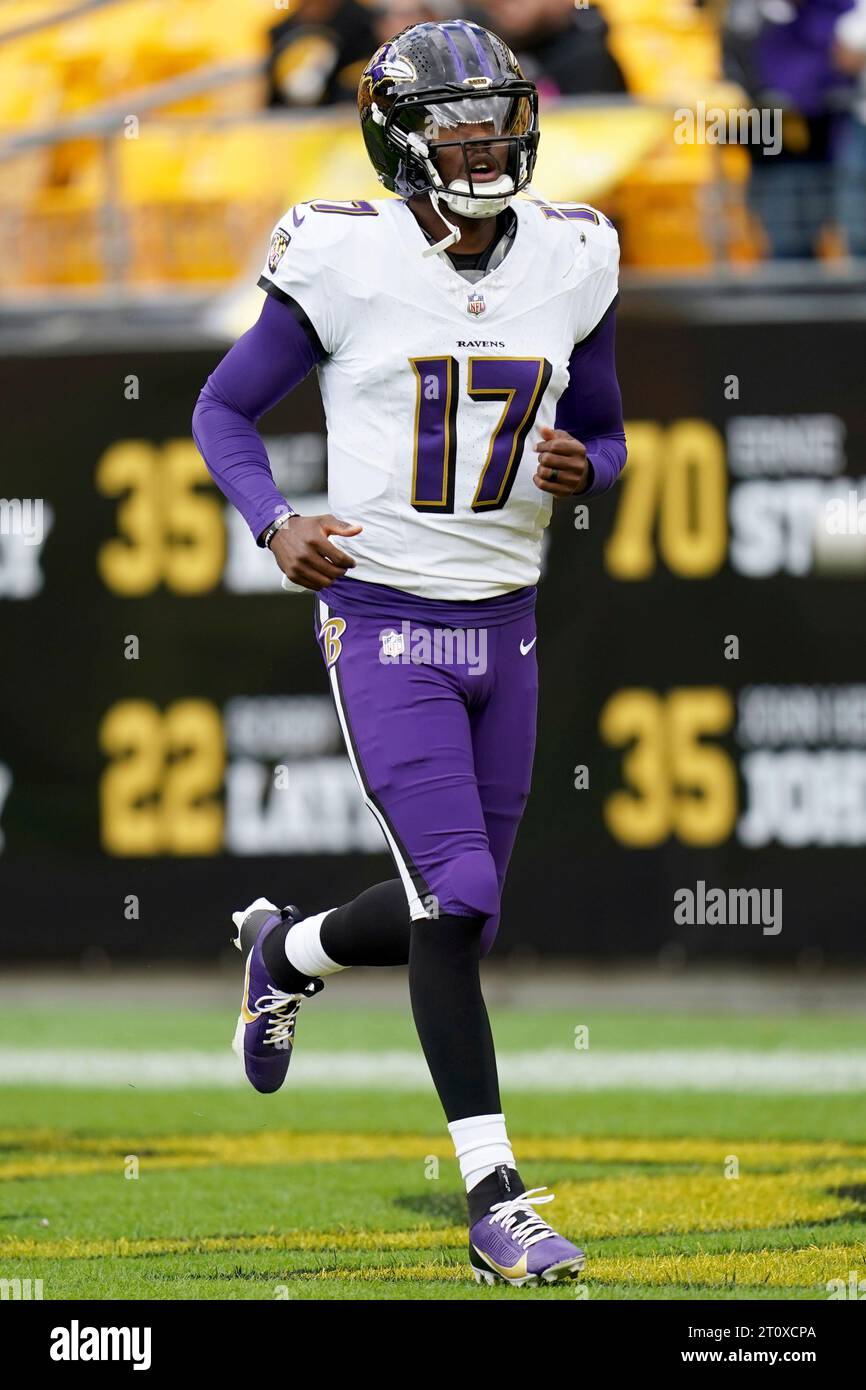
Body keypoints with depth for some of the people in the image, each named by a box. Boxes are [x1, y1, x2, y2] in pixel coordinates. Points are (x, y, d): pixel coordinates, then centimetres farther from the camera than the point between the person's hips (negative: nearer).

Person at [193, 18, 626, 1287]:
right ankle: (493, 1196, -7)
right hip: (384, 625, -5)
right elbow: (226, 409, 2)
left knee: (450, 916, 12)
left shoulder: (570, 264, 2)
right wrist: (274, 525, -16)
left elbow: (605, 434, 15)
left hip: (503, 632, 5)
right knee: (455, 898, -14)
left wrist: (583, 469, -9)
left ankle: (286, 951, 45)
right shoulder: (349, 263, -10)